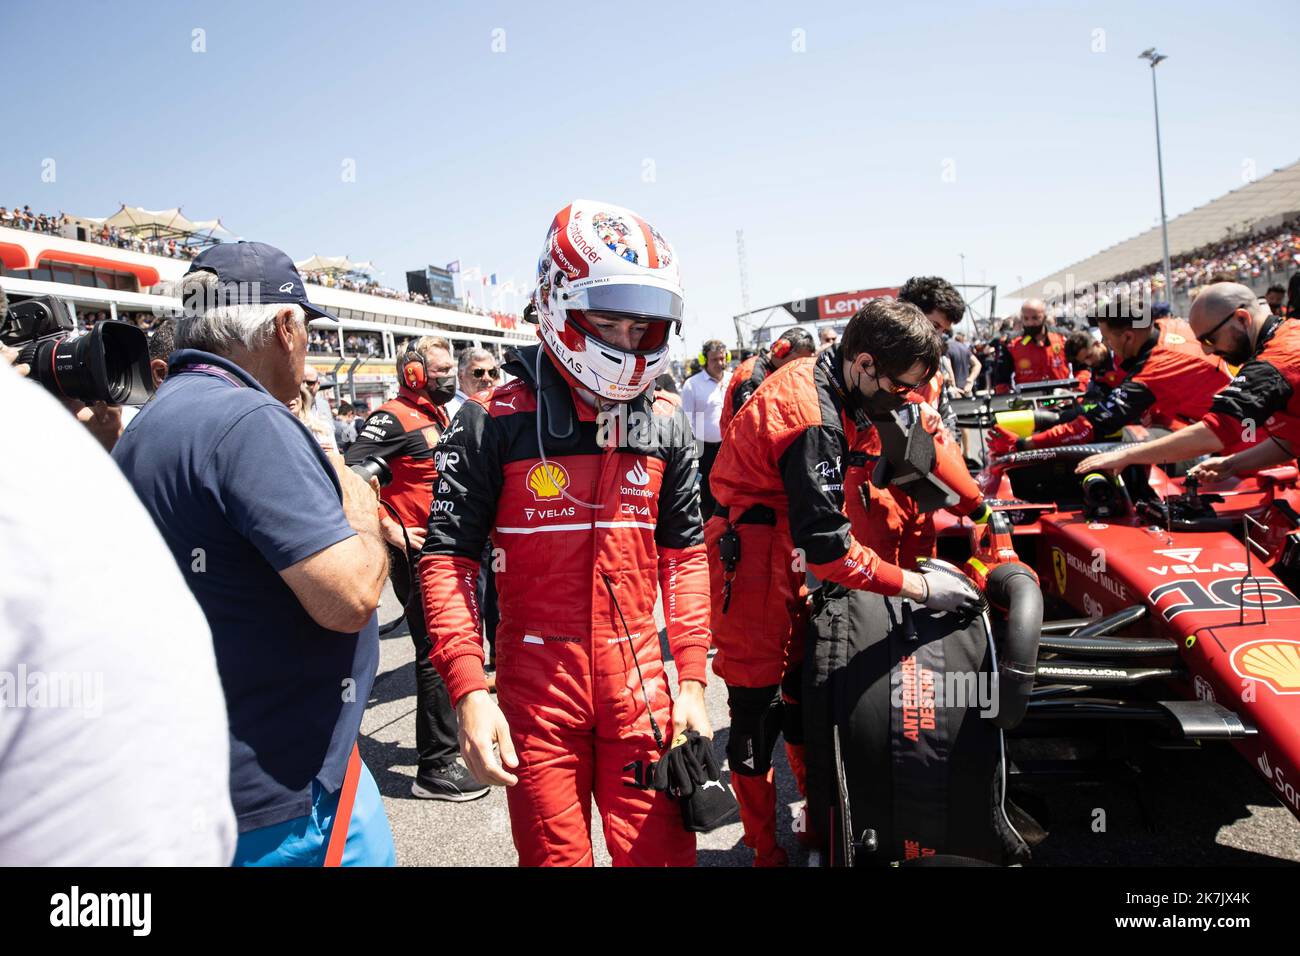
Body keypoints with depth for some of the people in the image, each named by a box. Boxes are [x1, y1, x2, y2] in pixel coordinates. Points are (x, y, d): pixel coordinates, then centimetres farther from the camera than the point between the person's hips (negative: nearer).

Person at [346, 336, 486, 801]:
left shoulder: (440, 415, 15)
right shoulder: (392, 419, -13)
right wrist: (391, 531, -21)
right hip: (419, 553, -9)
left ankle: (445, 743, 37)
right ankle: (435, 768, 3)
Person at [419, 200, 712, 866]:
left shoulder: (667, 426, 4)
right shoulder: (496, 422, -8)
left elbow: (683, 555, 8)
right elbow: (449, 558, -7)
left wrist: (692, 679, 4)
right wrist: (469, 692, -14)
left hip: (639, 683, 3)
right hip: (536, 685, -2)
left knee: (661, 851, 10)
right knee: (555, 853, 11)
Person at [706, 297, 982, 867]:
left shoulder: (815, 377, 4)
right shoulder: (814, 423, -26)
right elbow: (827, 547, -27)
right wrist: (918, 587, -19)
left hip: (781, 556, 10)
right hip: (751, 567, -10)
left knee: (803, 691, 19)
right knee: (757, 716, 2)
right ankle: (766, 853, 19)